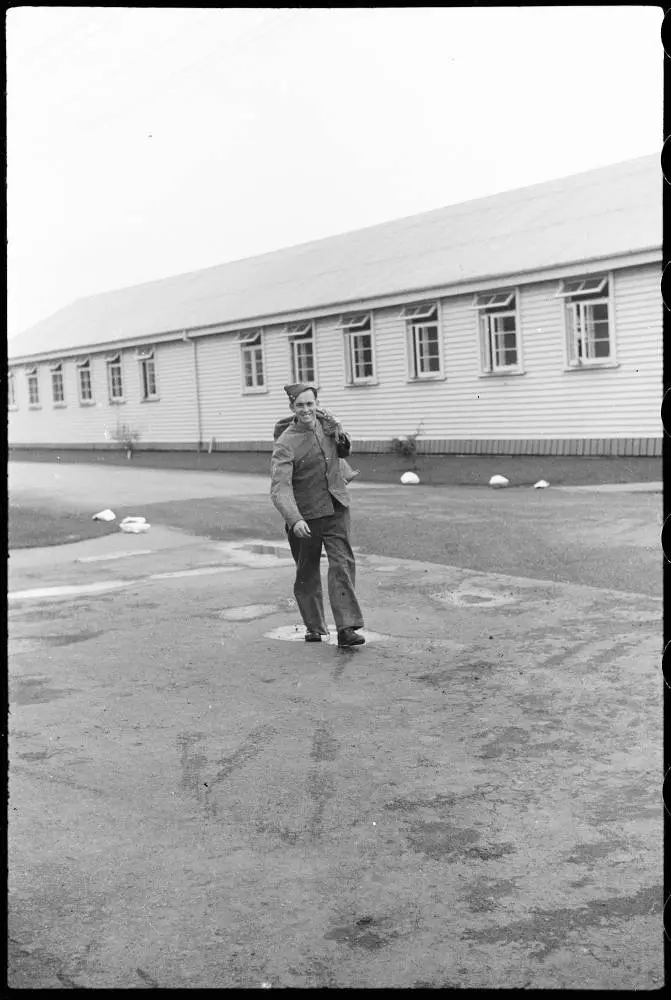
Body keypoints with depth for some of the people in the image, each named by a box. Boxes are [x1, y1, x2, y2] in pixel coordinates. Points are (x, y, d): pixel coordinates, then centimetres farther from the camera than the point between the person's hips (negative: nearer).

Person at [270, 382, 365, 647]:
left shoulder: (326, 423, 4)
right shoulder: (285, 444, -16)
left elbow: (344, 453, 23)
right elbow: (280, 489, -25)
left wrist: (340, 437, -1)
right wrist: (295, 520, -41)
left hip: (336, 508, 3)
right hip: (306, 515, -3)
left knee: (342, 564, -9)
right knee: (307, 573, 9)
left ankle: (346, 628, -12)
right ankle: (313, 627, 28)